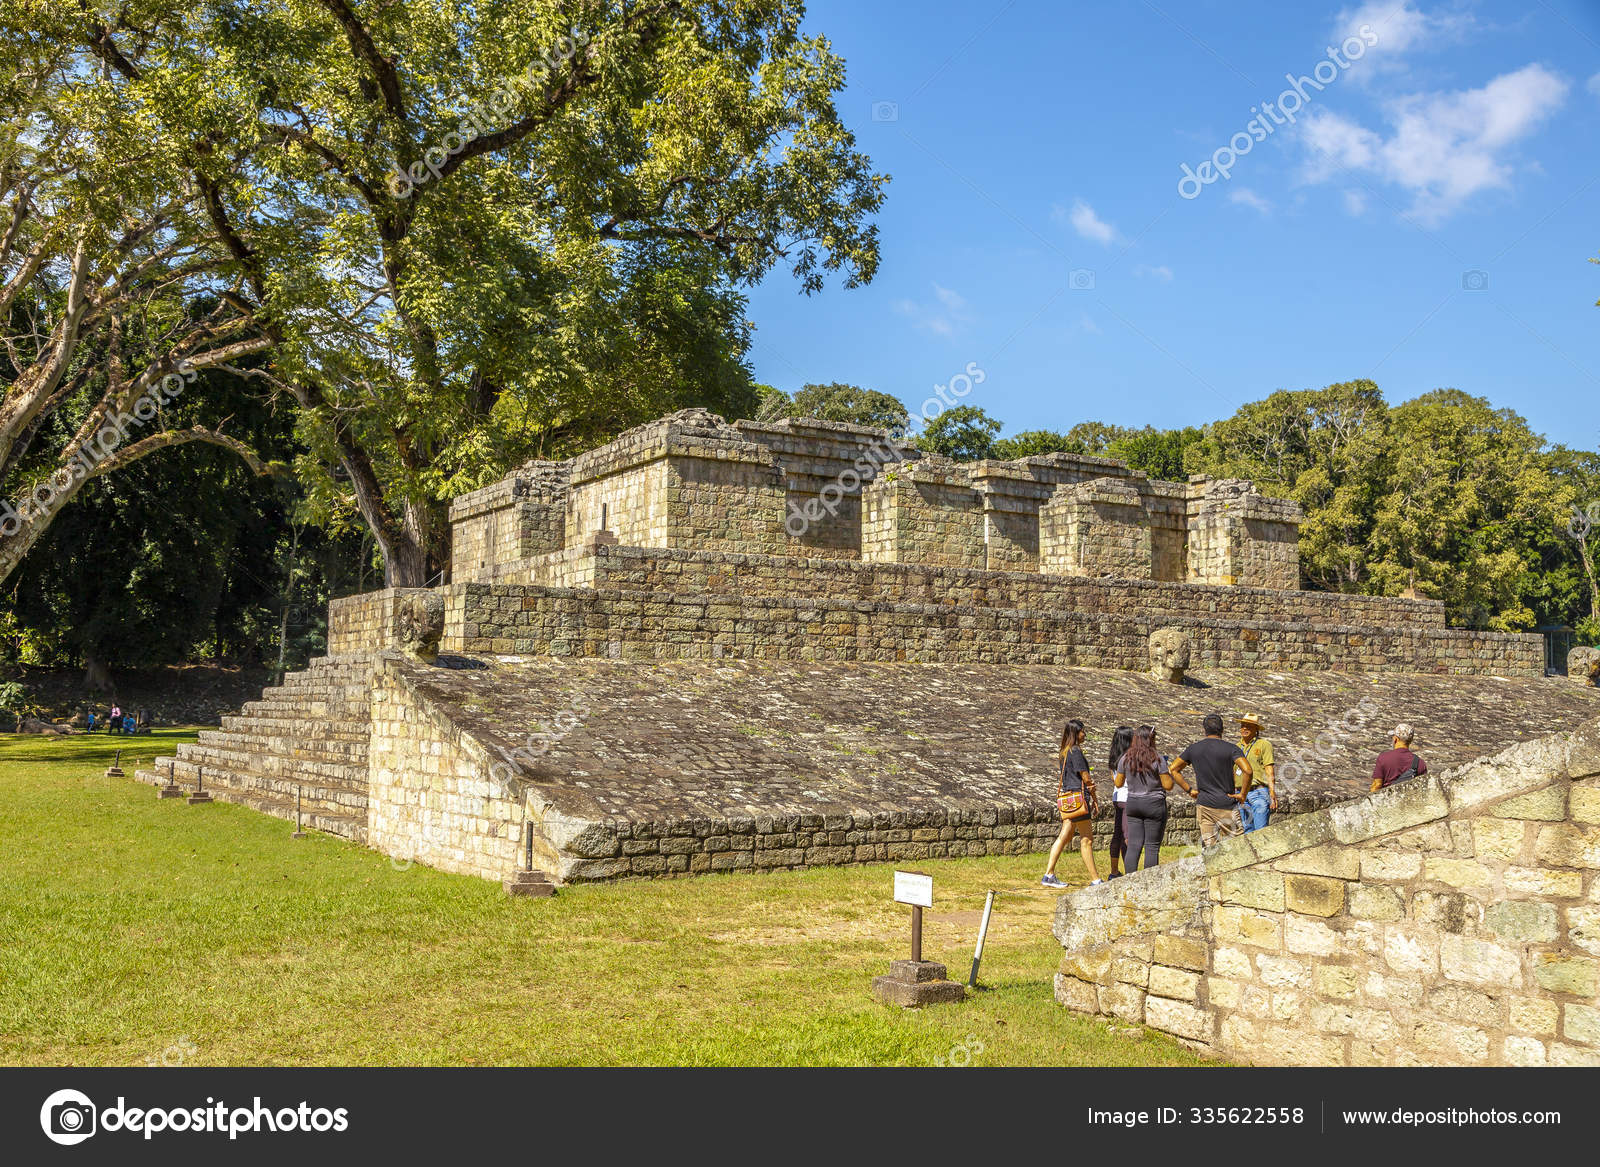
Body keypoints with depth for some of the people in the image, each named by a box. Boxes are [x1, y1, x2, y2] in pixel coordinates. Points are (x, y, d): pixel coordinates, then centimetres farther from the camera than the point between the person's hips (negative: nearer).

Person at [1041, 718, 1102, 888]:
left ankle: (1049, 875, 8)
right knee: (1087, 839, -3)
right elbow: (1085, 777, -11)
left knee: (1065, 836, 10)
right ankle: (1095, 879, 1)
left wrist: (1089, 783, 2)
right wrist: (1093, 795, 3)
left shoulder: (1063, 752, 16)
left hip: (1066, 796, 9)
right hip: (1077, 797, -9)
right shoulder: (1075, 751, -12)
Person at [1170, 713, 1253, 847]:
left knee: (1208, 848, 6)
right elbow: (1248, 771, -20)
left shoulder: (1193, 749, 5)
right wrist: (1243, 795, -7)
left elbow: (1173, 769, 8)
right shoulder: (1231, 748, -6)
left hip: (1204, 805, 3)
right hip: (1227, 805, -3)